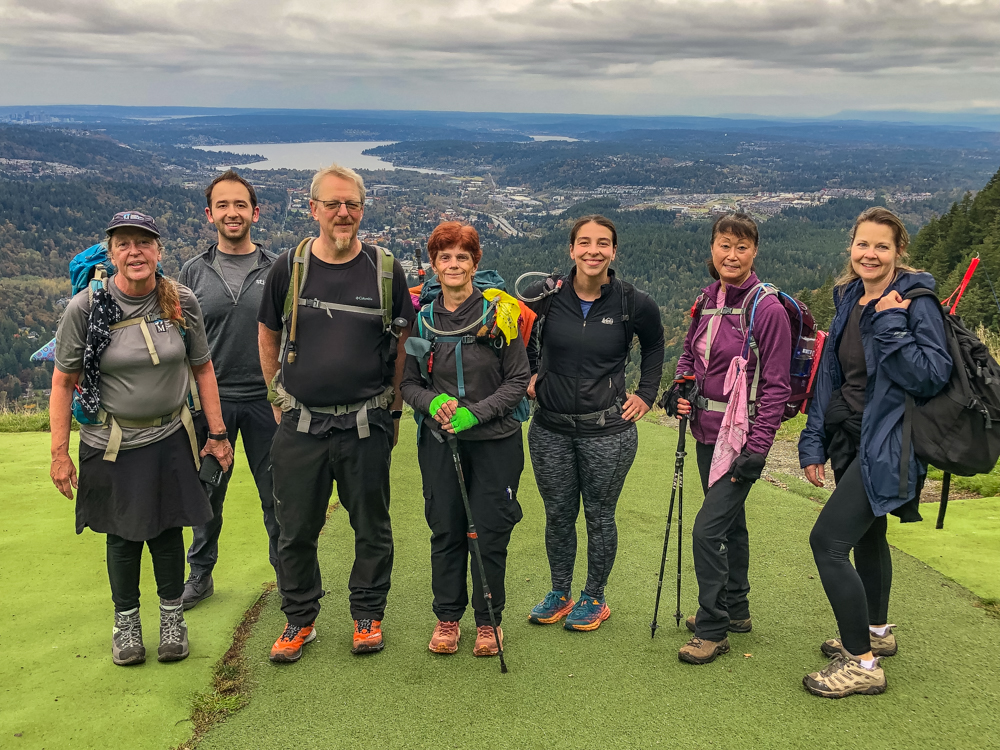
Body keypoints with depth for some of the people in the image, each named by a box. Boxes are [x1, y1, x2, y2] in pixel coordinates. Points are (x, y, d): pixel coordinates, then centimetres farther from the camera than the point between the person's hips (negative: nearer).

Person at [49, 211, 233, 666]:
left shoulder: (181, 302, -5)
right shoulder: (85, 308, -11)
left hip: (169, 440, 1)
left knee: (167, 530, 9)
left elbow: (202, 368, 5)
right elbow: (63, 381, -5)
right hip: (111, 444, -1)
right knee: (122, 535, 10)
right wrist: (59, 453, -6)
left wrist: (217, 434, 4)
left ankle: (172, 617, 29)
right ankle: (126, 621, 30)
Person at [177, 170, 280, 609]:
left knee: (276, 494, 7)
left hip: (265, 398, -1)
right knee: (207, 491, 12)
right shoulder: (194, 272, 3)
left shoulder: (276, 269, 0)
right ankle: (200, 573, 30)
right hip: (211, 398, 1)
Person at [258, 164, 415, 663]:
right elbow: (268, 338, 13)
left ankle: (368, 615, 28)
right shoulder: (289, 269, 2)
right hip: (300, 427, 1)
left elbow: (403, 345, 7)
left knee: (372, 528, 10)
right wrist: (279, 400, 10)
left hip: (366, 426, 0)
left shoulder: (385, 271, 0)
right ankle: (300, 619, 27)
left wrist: (394, 411, 7)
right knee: (296, 529, 9)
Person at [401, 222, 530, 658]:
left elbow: (518, 380, -4)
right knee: (445, 531, 9)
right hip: (439, 442, 2)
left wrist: (475, 412, -15)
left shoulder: (499, 314, -5)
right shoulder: (423, 320, 4)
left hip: (495, 442, -2)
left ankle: (488, 620, 22)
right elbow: (409, 383, 10)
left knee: (490, 533, 4)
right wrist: (432, 402, -11)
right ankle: (447, 617, 26)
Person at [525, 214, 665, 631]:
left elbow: (654, 346, 14)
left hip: (608, 431, -2)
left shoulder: (634, 304, -7)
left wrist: (646, 394, 9)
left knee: (599, 517, 9)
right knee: (558, 515, 13)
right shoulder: (546, 295, -6)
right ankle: (559, 594, 33)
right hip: (550, 429, 2)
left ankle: (594, 599, 29)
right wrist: (529, 374, 9)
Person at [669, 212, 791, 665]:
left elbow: (776, 386, -14)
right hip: (708, 432, 7)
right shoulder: (706, 301, 6)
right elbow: (690, 352, 22)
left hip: (741, 436, -7)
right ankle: (735, 610, 35)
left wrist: (756, 449, -18)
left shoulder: (767, 309, -14)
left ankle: (711, 630, 4)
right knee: (729, 522, 19)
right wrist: (681, 388, 1)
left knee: (708, 528, -10)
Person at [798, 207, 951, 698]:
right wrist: (813, 442, 8)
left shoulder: (915, 301, -13)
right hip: (850, 440, 8)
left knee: (827, 540, -13)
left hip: (886, 445, -8)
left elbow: (933, 376, -21)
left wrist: (891, 325, -25)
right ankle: (877, 632, 44)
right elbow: (830, 375, 12)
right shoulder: (849, 300, 9)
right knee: (867, 536, 23)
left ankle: (862, 664, -2)